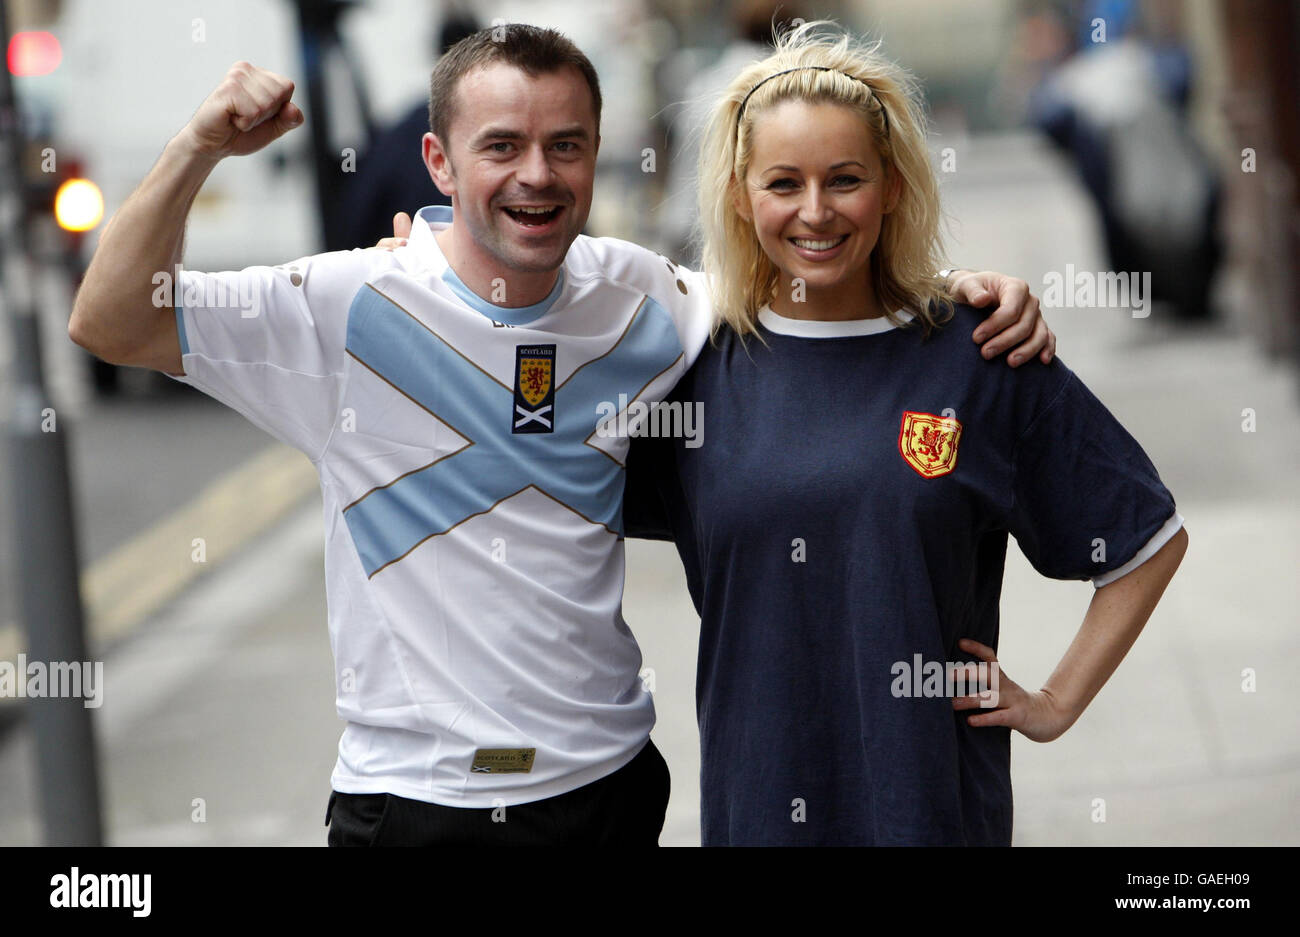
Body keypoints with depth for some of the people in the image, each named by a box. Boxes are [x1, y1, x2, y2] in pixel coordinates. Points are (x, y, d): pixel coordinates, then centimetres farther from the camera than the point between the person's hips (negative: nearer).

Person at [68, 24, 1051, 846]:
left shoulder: (640, 300, 0)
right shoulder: (348, 309, -10)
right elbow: (111, 323, -12)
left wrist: (965, 292, -2)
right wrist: (199, 147, -23)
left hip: (609, 781, 3)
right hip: (410, 795, -3)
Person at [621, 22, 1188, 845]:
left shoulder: (980, 360, -3)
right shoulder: (701, 367, 1)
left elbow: (1153, 540, 4)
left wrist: (1056, 704, 2)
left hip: (936, 801, -1)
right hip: (755, 800, 2)